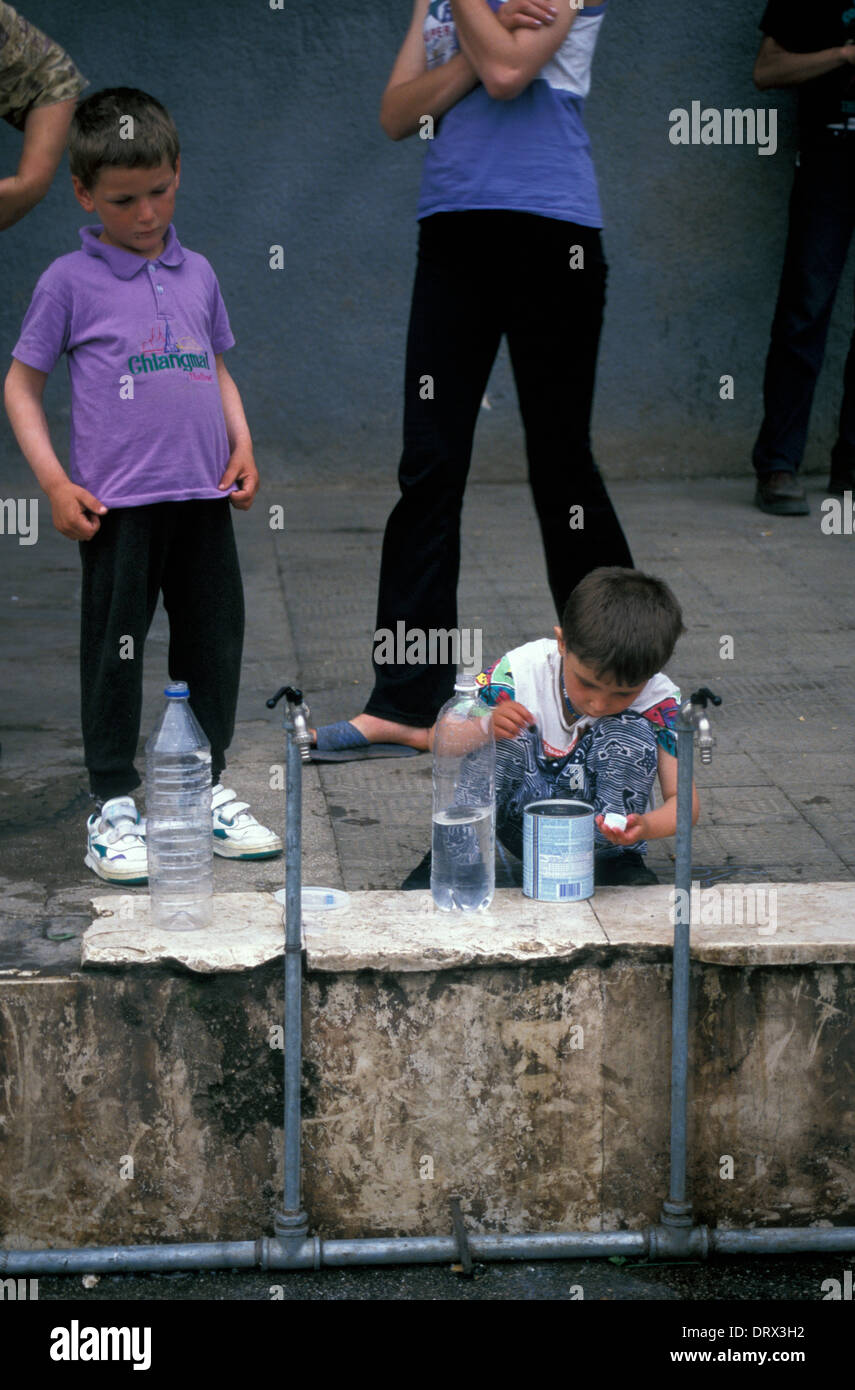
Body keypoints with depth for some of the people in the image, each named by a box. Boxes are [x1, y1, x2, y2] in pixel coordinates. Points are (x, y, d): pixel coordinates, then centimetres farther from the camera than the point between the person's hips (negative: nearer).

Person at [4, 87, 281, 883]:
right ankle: (113, 807, 11)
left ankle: (207, 791, 24)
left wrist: (242, 443, 5)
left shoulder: (197, 274, 10)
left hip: (204, 497, 5)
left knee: (214, 644, 10)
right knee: (115, 652, 1)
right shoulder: (71, 282, -3)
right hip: (117, 504, -4)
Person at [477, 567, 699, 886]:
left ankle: (617, 862, -10)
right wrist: (485, 726, -40)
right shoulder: (523, 669, -21)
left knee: (630, 732, -25)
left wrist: (646, 825, -45)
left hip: (600, 832, 0)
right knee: (503, 734, -28)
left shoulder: (659, 701, -18)